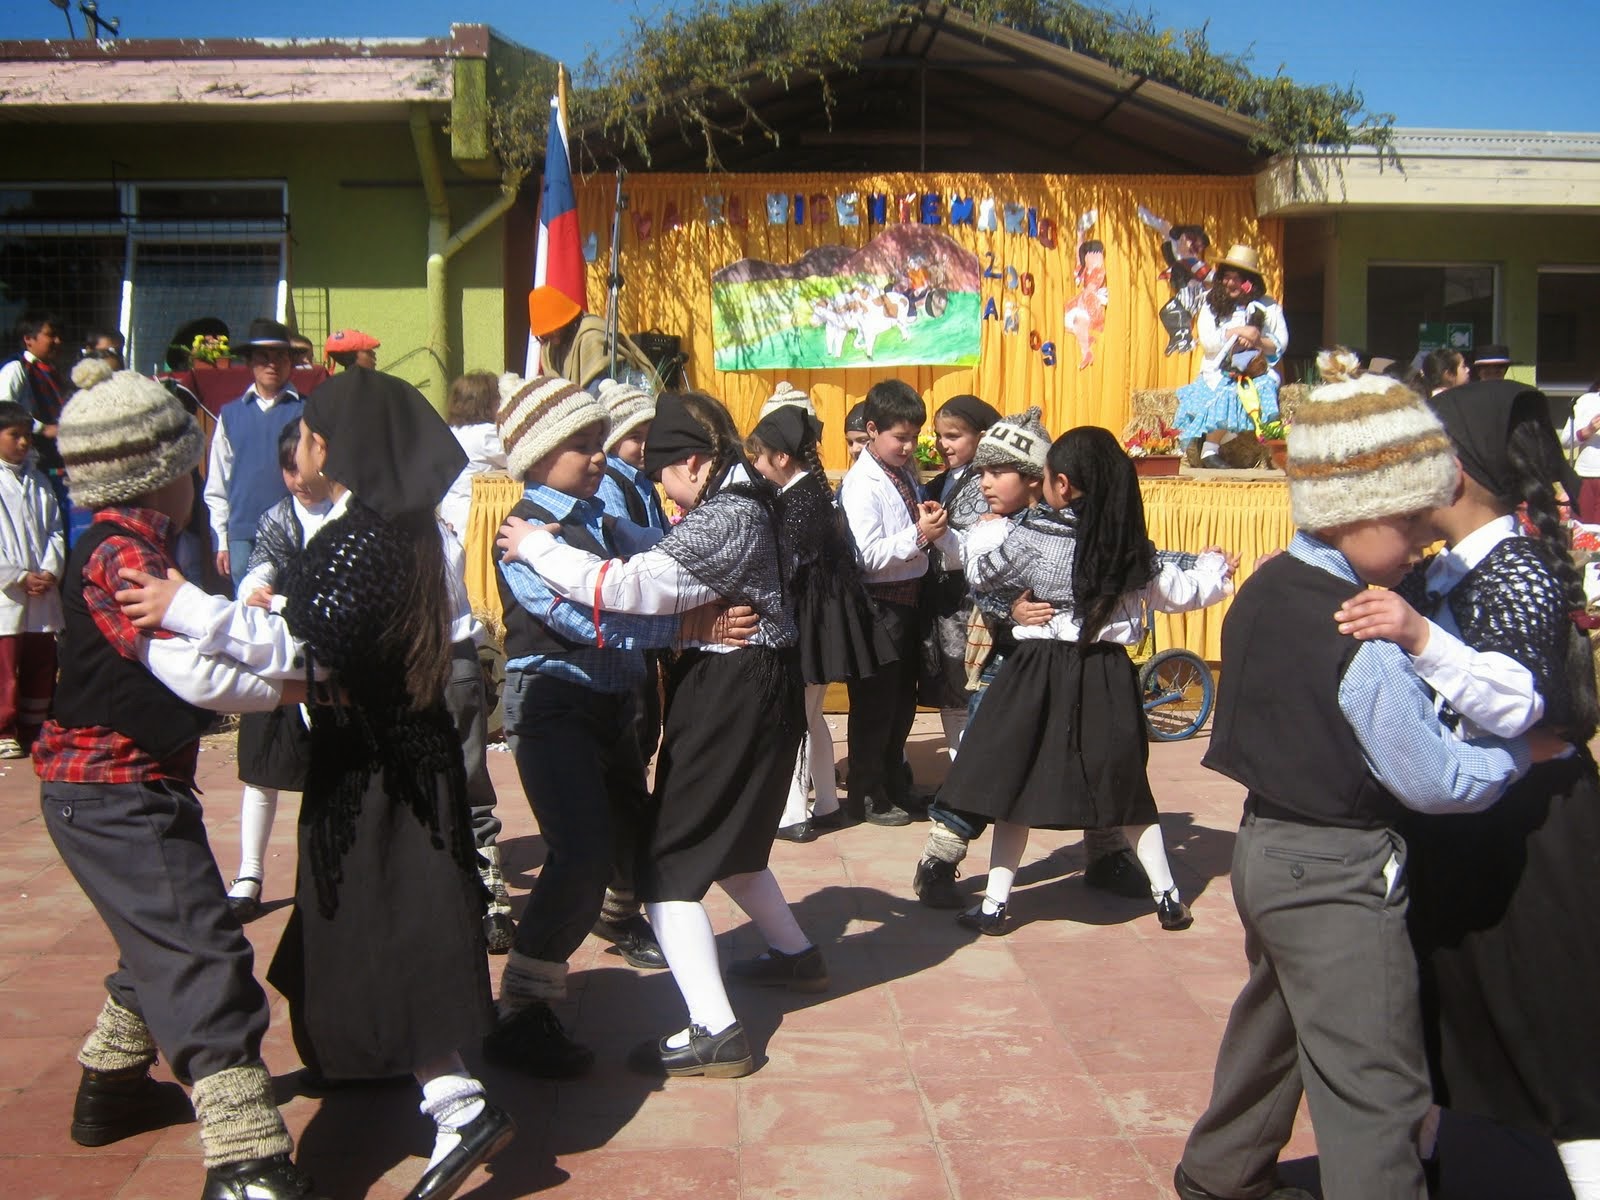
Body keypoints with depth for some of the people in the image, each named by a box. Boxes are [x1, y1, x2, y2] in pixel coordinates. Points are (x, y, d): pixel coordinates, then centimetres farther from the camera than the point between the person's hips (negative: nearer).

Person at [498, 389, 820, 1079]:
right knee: (725, 840, 27)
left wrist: (538, 549, -18)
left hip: (729, 698, -10)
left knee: (667, 863, -7)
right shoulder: (742, 503, 12)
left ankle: (714, 1034, -9)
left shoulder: (726, 518, -19)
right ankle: (796, 956, 43)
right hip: (752, 686, 10)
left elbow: (634, 586, -27)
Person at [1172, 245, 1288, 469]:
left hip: (1256, 371, 1)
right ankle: (1209, 450, -25)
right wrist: (1239, 332, -14)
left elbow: (1280, 345, 5)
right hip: (1220, 372, -1)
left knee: (1265, 389, -31)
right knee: (1225, 394, -33)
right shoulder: (1213, 305, 8)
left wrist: (1258, 342, -15)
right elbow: (1207, 343, -4)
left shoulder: (1268, 307, 9)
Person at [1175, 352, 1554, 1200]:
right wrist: (1524, 753, -2)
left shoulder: (1264, 591, 0)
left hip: (1265, 840, 9)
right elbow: (1436, 781, -18)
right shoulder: (1363, 642, -24)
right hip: (1339, 875, -9)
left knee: (1273, 1023, 28)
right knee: (1374, 1089, -3)